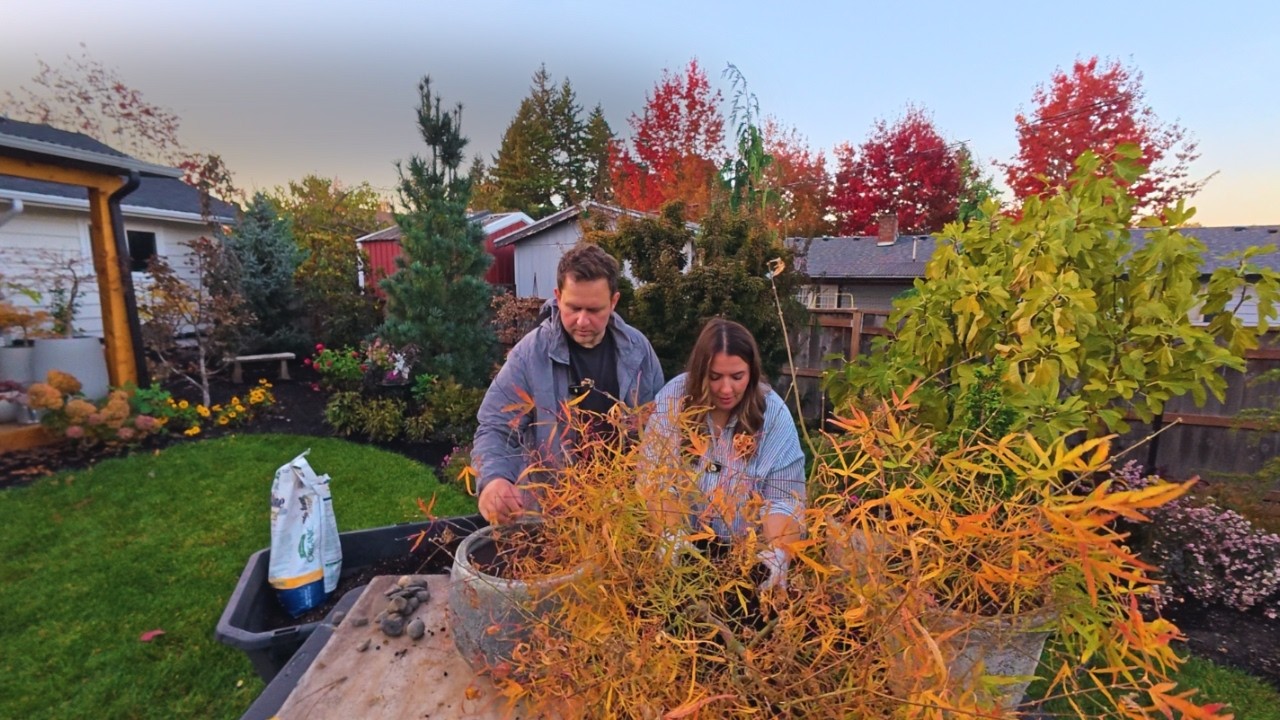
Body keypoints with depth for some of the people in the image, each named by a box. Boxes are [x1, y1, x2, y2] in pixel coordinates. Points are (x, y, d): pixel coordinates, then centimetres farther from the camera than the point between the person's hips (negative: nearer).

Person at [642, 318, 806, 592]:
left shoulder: (774, 414, -10)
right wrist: (672, 533, -23)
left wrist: (779, 551, -27)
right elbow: (655, 477, -11)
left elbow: (783, 498, -12)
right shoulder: (673, 398, -10)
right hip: (683, 545, -1)